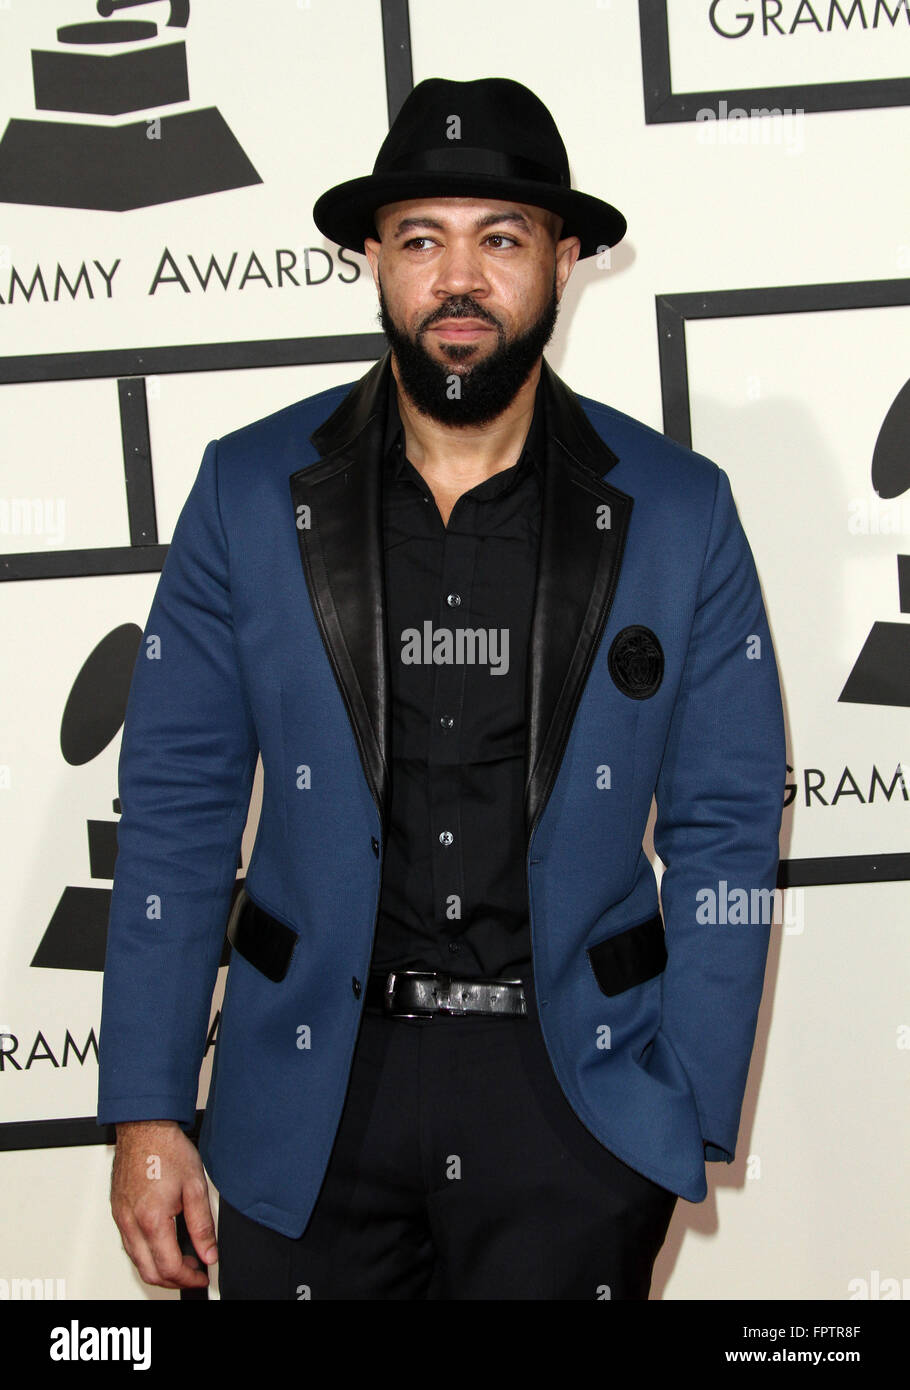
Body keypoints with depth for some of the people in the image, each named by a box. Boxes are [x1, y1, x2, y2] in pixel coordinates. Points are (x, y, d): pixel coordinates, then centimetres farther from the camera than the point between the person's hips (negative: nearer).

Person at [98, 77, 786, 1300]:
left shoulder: (679, 512, -3)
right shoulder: (252, 491, -2)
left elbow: (724, 832, -1)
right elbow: (175, 807, 0)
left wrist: (689, 1123, -6)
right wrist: (147, 1113, -4)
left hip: (575, 1078, 0)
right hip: (314, 1075, 1)